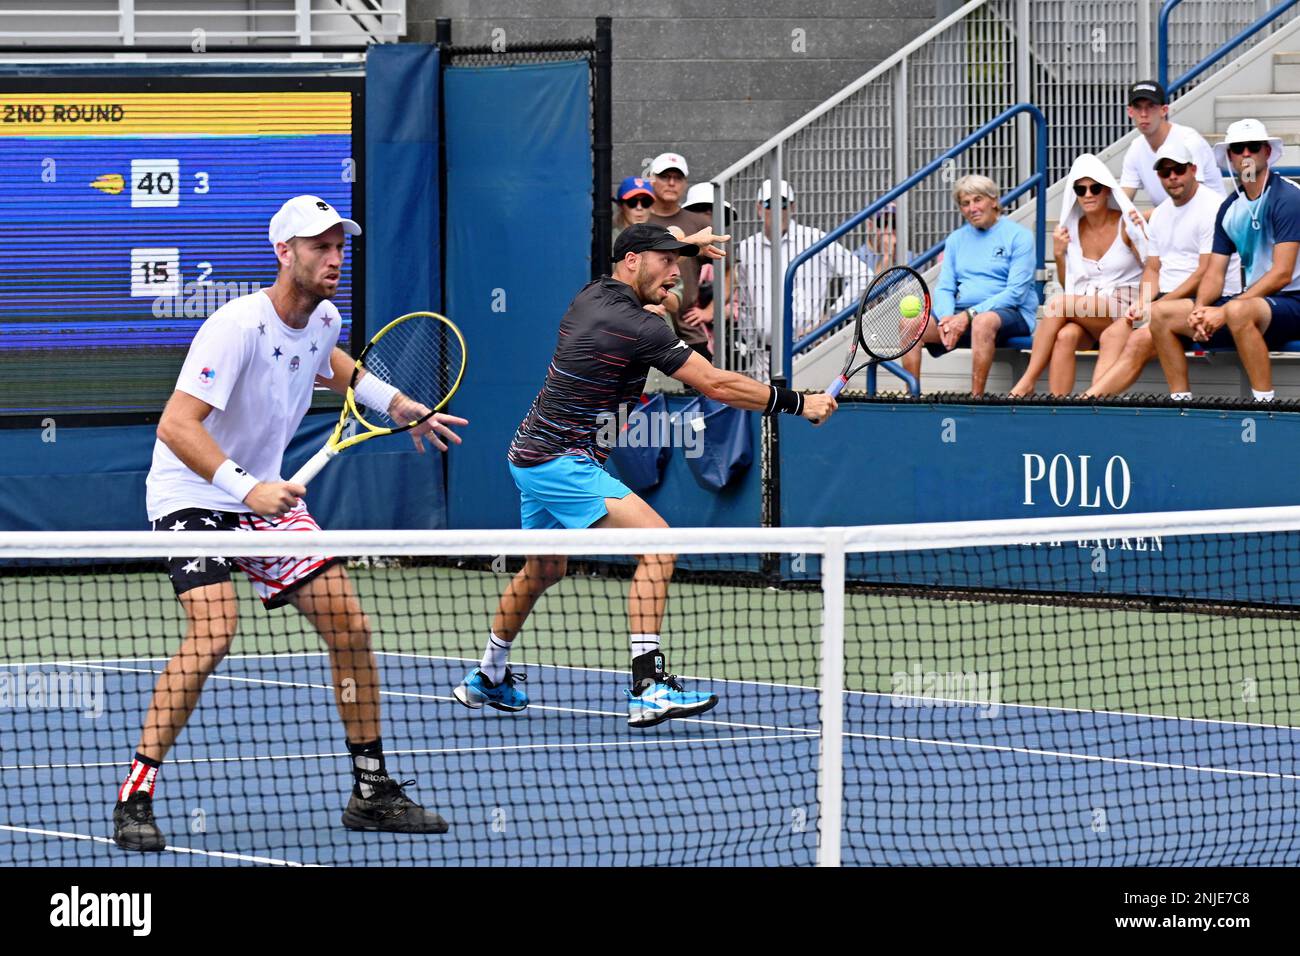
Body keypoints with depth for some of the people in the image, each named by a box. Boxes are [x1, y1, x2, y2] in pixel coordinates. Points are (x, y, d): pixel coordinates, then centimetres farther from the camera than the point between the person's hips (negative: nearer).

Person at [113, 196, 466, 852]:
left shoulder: (323, 319, 0)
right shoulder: (238, 326, -25)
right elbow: (176, 427, -33)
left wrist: (395, 402, 19)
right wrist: (245, 486, -42)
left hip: (266, 494, 8)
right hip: (193, 496, -8)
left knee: (348, 622, 0)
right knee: (213, 631, -26)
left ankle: (371, 791, 12)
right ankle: (135, 798, -19)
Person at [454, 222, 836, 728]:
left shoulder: (591, 296, 6)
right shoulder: (637, 326, -20)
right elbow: (716, 385, -19)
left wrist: (684, 244, 30)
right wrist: (798, 403, -12)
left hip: (531, 455, 10)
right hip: (563, 462, -10)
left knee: (544, 568, 28)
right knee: (657, 543, -20)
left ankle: (488, 677, 46)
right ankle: (649, 685, -29)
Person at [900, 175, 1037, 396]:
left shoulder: (1018, 236, 0)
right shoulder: (956, 240, 18)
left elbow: (1015, 292, -10)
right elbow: (944, 288, 12)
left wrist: (969, 315, -18)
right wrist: (946, 317, -12)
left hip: (1012, 315, -6)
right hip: (961, 315, 6)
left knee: (983, 322, -40)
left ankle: (976, 398, -40)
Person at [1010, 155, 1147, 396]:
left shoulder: (1126, 225, -1)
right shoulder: (1073, 229, 12)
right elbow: (1067, 285, 20)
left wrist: (1144, 238, -17)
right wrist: (1059, 254, 4)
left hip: (1124, 311, -4)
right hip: (1084, 313, 4)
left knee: (1058, 304, -29)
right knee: (1066, 336, -33)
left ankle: (1028, 382, -25)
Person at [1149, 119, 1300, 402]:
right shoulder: (1229, 208, 12)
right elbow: (1214, 272, 12)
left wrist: (1223, 312, -22)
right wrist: (1200, 310, -12)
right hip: (1252, 300, 8)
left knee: (1237, 312, -41)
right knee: (1161, 316, 0)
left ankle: (1265, 405, -37)